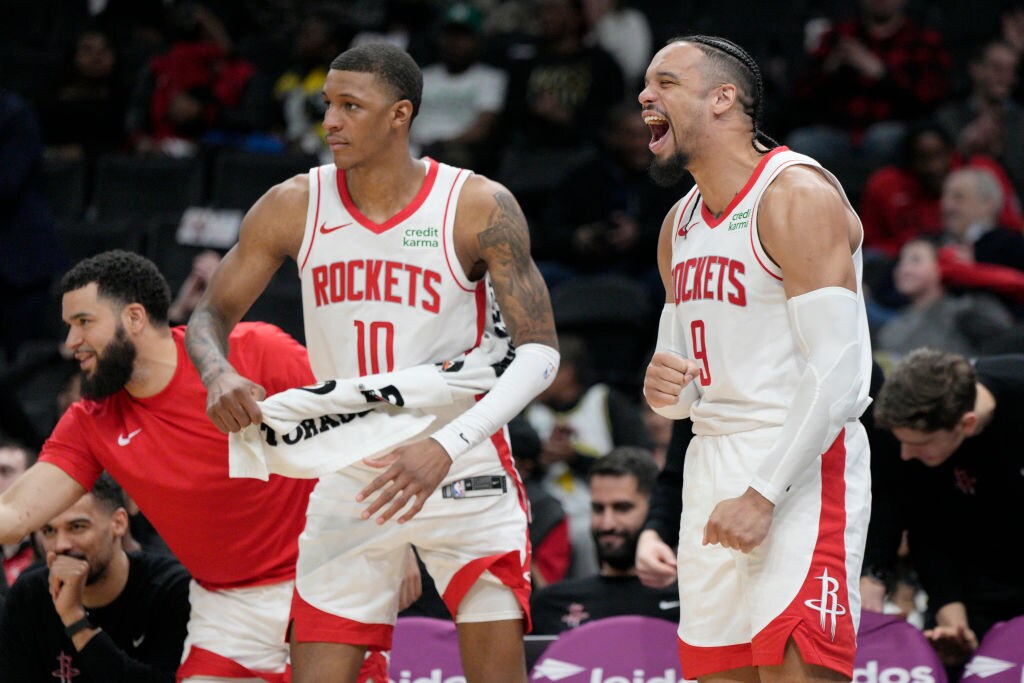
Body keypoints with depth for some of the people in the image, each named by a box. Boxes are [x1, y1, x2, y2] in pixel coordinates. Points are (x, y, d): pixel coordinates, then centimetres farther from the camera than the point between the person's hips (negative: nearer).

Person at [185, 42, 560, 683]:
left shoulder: (480, 208, -13)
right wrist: (219, 375, -20)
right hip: (351, 479, 3)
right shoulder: (294, 207, -4)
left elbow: (539, 350, -16)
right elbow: (212, 315, 6)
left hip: (463, 473, -3)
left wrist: (446, 447, -30)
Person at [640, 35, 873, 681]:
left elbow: (838, 373, -18)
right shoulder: (681, 224, 17)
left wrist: (765, 496, -22)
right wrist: (666, 390, -2)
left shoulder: (796, 194, -10)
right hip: (713, 471, 9)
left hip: (800, 469, -8)